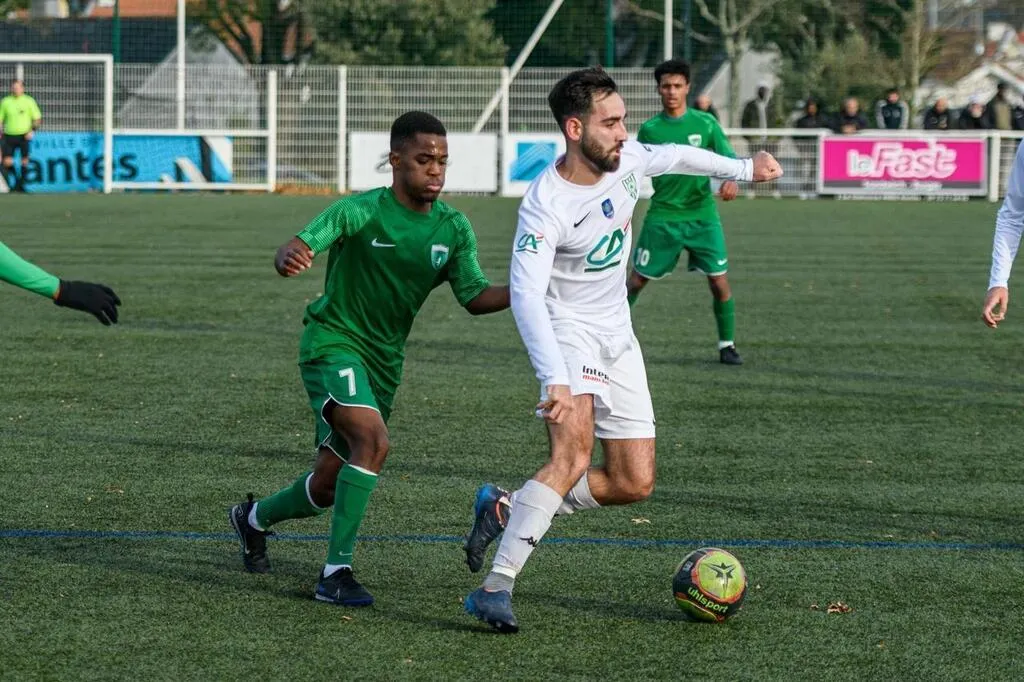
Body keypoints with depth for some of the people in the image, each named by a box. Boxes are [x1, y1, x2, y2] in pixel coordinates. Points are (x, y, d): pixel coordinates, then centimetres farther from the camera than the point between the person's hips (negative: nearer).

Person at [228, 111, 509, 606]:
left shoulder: (454, 228, -1)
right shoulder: (362, 211, -17)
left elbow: (475, 297, 0)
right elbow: (298, 248, -25)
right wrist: (288, 259, -50)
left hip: (384, 360, 6)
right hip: (333, 343, -6)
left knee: (328, 488, 12)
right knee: (372, 441, -30)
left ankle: (254, 518, 43)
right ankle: (335, 573, -23)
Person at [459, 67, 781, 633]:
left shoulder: (627, 158, -7)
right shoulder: (546, 205, -27)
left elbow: (670, 157, 18)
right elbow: (526, 296, -37)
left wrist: (743, 168, 29)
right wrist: (556, 382, -49)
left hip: (617, 337, 7)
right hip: (568, 329, -7)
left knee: (634, 484, 4)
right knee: (575, 452, -30)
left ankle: (507, 508, 20)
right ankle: (495, 587, -32)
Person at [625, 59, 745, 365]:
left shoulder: (705, 123, 1)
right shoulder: (650, 129, 2)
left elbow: (728, 157, -4)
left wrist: (731, 179, -24)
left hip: (702, 216, 0)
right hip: (662, 216, 0)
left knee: (720, 282, -4)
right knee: (637, 280, 1)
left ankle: (727, 345, 10)